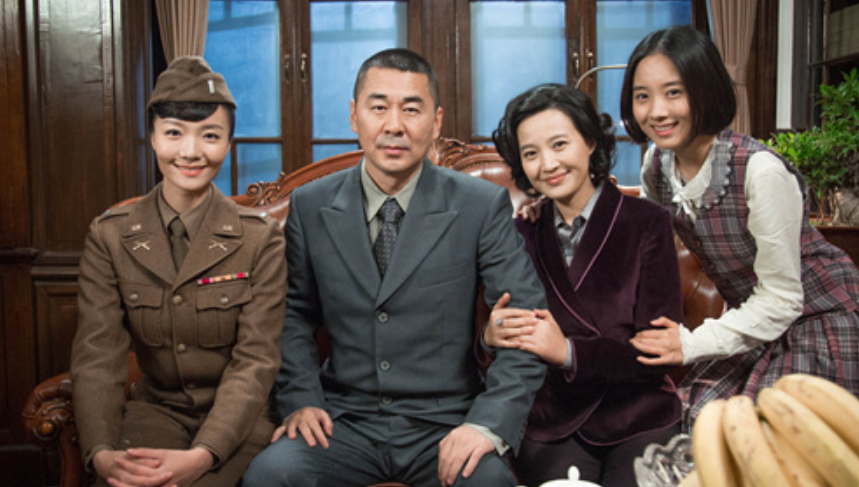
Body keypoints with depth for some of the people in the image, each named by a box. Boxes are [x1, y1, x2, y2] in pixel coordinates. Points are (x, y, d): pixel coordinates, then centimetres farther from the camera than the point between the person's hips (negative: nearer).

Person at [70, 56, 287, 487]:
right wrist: (101, 452, -24)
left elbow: (256, 361, -12)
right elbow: (97, 355, -6)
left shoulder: (261, 238, -5)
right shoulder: (110, 236, 1)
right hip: (158, 407, 2)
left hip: (239, 417, -1)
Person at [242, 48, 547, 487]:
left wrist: (489, 423, -19)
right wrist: (299, 398, -2)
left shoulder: (483, 207, -5)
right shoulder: (310, 206, 3)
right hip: (344, 419, 2)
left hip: (444, 426, -1)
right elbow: (295, 314, 13)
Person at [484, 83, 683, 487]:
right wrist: (490, 339, -15)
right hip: (550, 426, 1)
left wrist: (569, 351, -21)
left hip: (638, 421, -1)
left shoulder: (646, 223, -1)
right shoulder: (523, 234, 7)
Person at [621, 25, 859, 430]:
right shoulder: (657, 165, -7)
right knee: (691, 420, -6)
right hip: (753, 320, 6)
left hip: (820, 318, -6)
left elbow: (782, 296, -23)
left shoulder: (761, 171, -28)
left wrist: (694, 343, -25)